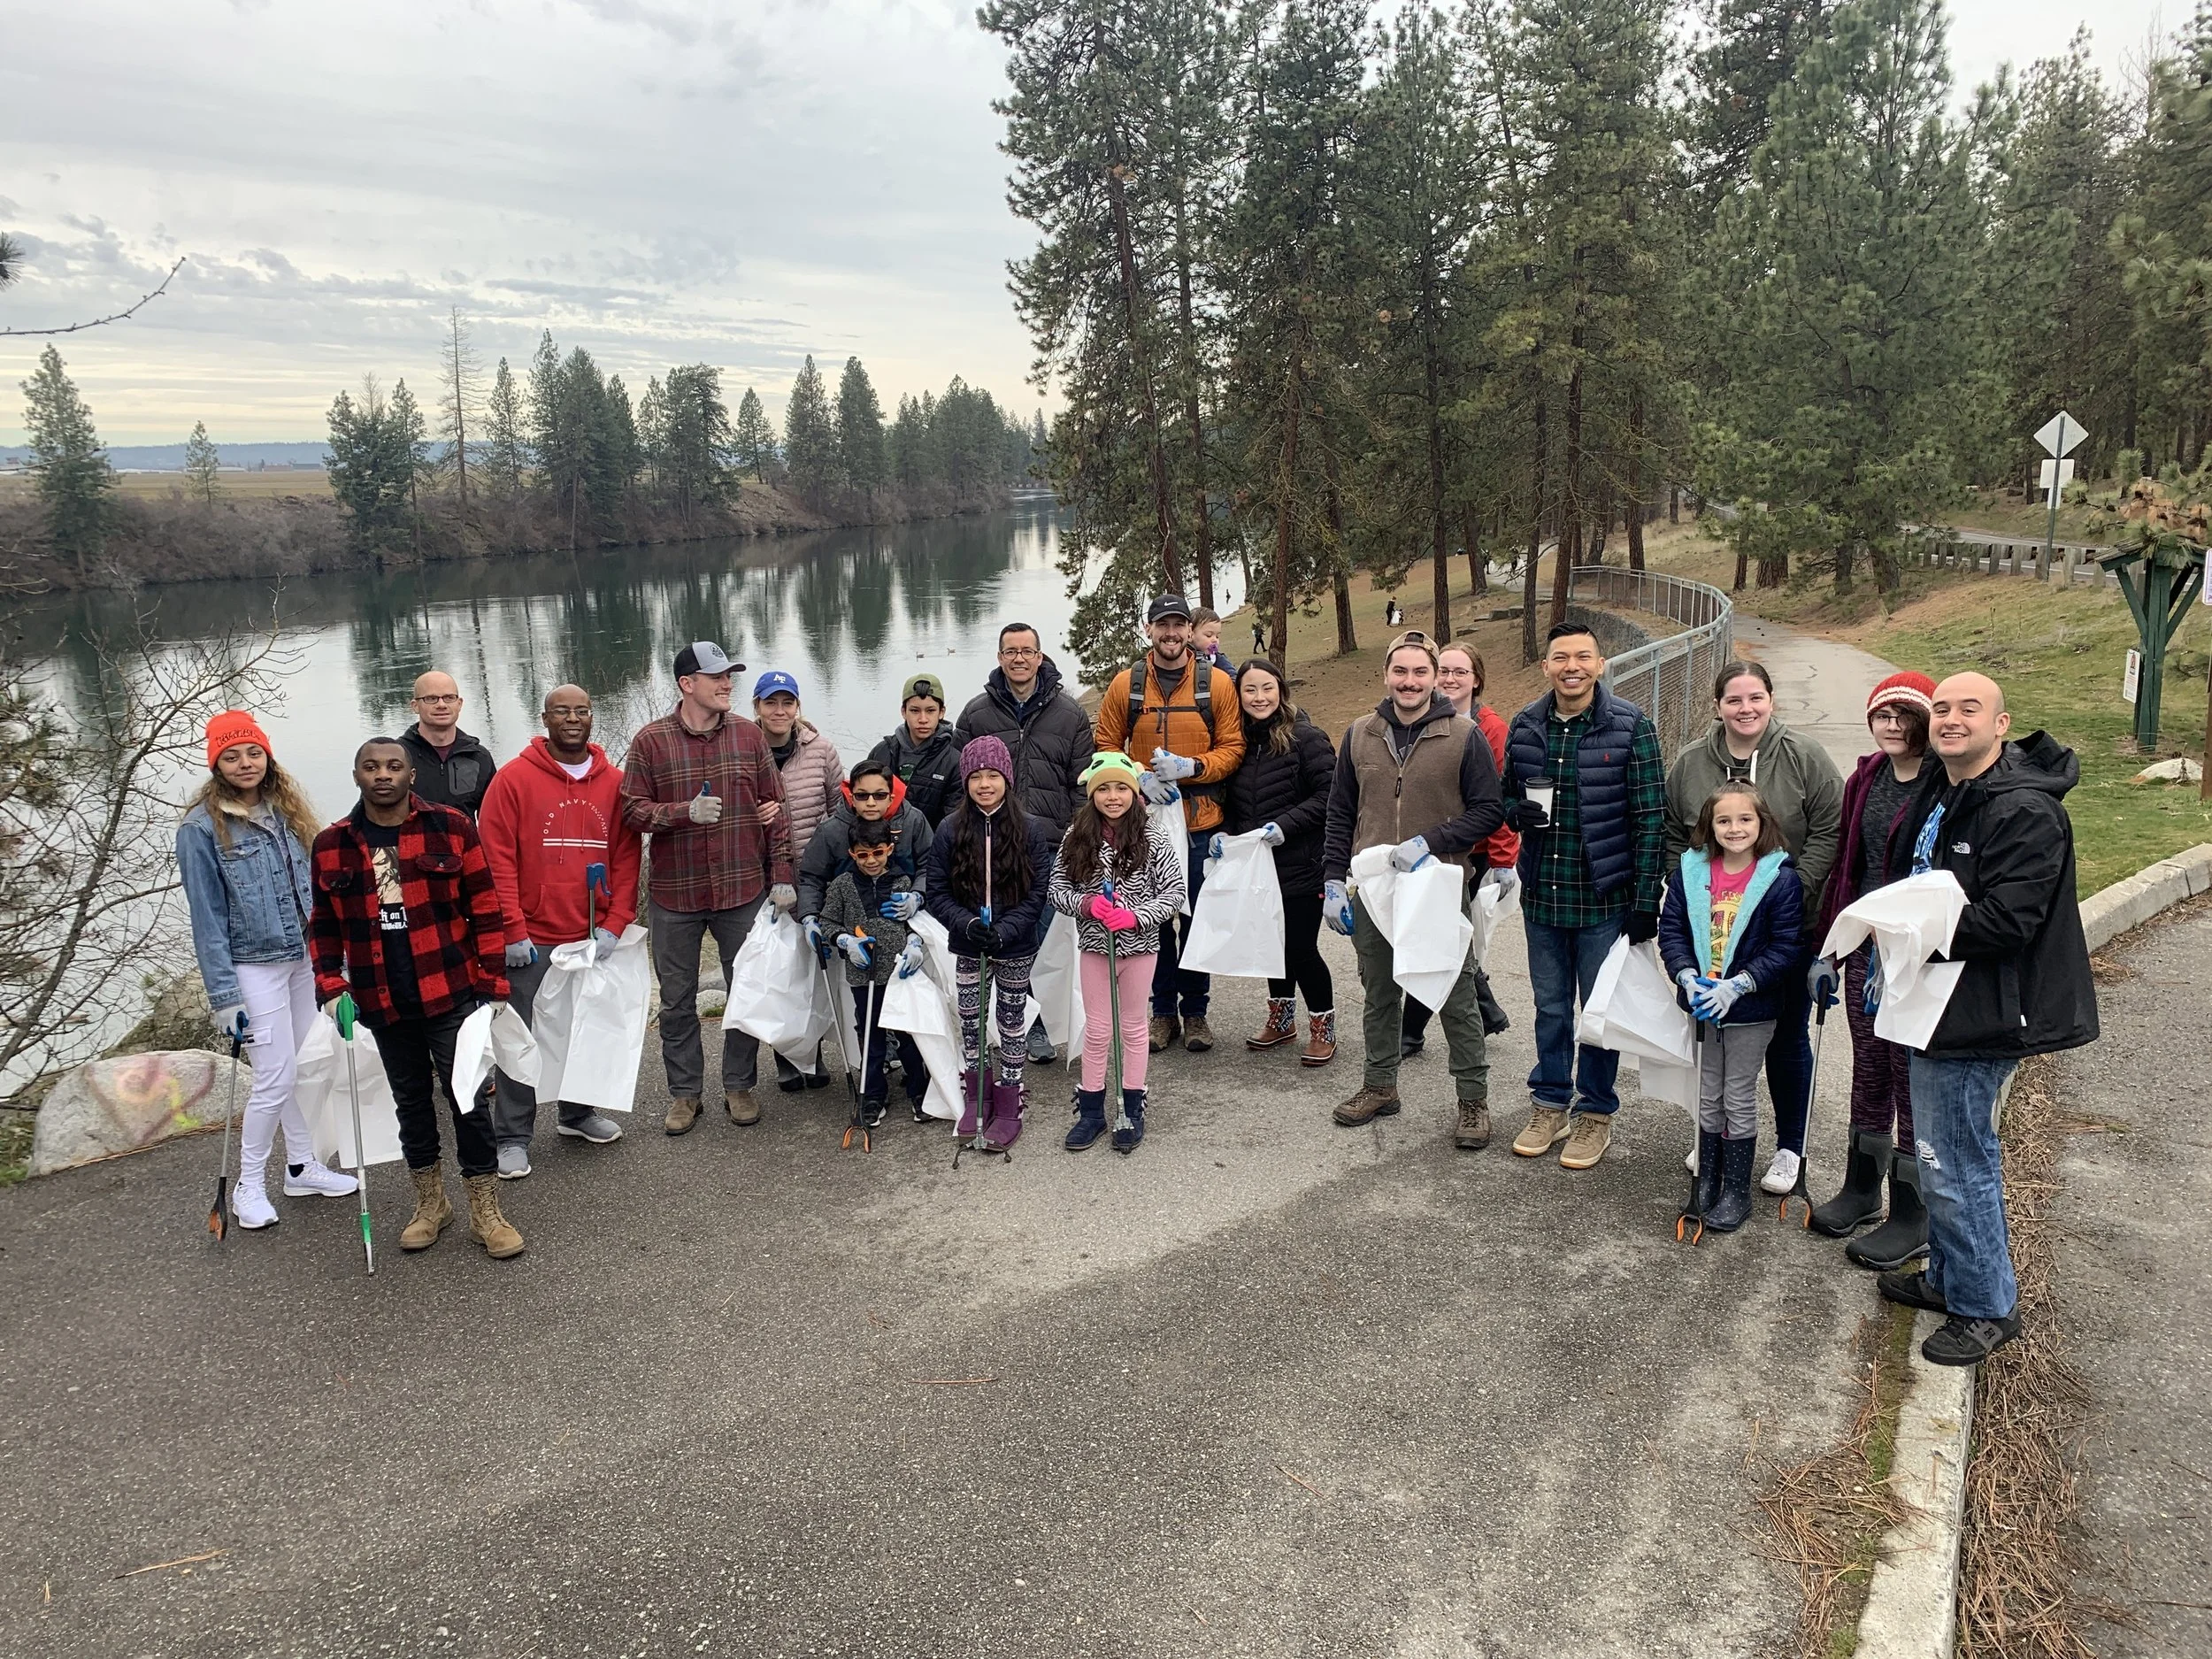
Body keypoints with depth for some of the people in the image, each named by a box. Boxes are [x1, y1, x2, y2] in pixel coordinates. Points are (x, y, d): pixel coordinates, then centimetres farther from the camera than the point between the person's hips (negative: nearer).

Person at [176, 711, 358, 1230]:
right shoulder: (202, 828, -11)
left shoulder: (289, 810, 7)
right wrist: (224, 994, -13)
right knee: (275, 1078, -4)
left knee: (306, 1068, 12)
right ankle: (249, 1186, 13)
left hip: (306, 959, 6)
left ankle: (303, 1166, 28)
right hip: (254, 967, -6)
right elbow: (207, 916, -11)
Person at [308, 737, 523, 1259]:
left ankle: (485, 1212, 13)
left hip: (451, 995, -3)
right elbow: (324, 927, 10)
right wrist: (332, 988, 0)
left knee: (469, 1099, 1)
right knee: (411, 1101, 16)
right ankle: (430, 1204, 32)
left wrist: (492, 982, -6)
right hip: (383, 1004, 3)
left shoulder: (451, 827, -5)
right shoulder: (332, 846, 3)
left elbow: (485, 909, -3)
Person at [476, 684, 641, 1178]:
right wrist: (513, 932, -12)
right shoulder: (514, 778, -4)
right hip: (531, 939, -3)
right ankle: (513, 1138, 11)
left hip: (593, 935, 3)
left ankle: (576, 1112, 32)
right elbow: (496, 859, -7)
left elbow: (626, 858, 5)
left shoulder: (614, 782, 5)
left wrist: (615, 924, -4)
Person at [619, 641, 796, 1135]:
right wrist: (686, 811, -22)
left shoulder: (748, 734, 1)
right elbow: (633, 809, -5)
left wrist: (781, 876, 1)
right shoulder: (651, 741, -4)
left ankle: (739, 1086, 26)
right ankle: (684, 1092, 24)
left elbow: (774, 807, 4)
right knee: (677, 1000, 10)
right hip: (674, 895, -1)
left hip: (743, 890, 1)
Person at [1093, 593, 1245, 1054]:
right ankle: (1163, 1011, 20)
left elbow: (1233, 748, 0)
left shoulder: (1216, 683, 0)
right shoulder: (1125, 685, 2)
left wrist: (1190, 767, -16)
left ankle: (1195, 1011, 21)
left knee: (1197, 918, 7)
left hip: (1200, 824, -1)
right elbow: (1107, 747, 6)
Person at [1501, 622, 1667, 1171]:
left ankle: (1595, 1114, 24)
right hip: (1542, 896, 4)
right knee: (1550, 1007, 15)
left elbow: (1651, 818, -9)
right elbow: (1506, 796, 15)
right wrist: (1519, 812, -10)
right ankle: (1550, 1105, 30)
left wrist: (1646, 900, -12)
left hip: (1605, 897, -4)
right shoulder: (1524, 727, 3)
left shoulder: (1630, 727, -9)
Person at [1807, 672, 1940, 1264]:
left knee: (1914, 1082, 5)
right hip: (1865, 950, 6)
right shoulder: (1865, 779, 8)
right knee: (1869, 1072, 18)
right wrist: (1827, 948, 13)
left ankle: (1912, 1217, 18)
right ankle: (1862, 1187, 34)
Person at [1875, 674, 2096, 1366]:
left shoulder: (2025, 812, -20)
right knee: (1944, 1152, 20)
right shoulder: (1937, 791, 11)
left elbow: (2004, 920, -26)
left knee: (1956, 1162, -2)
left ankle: (1987, 1307, 15)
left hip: (1978, 1015, -10)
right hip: (1937, 1004, 10)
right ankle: (1949, 1280, 35)